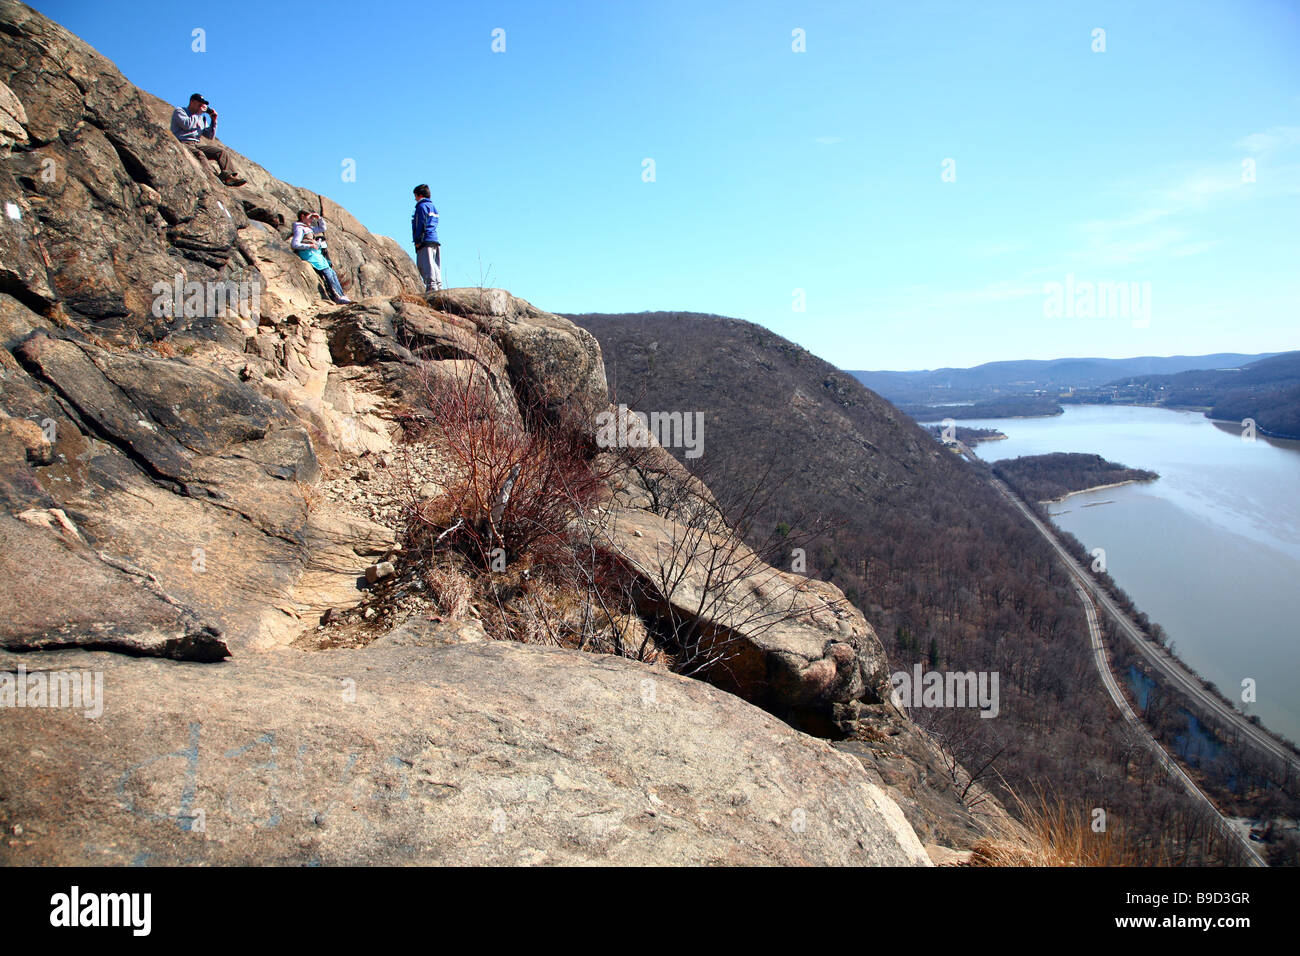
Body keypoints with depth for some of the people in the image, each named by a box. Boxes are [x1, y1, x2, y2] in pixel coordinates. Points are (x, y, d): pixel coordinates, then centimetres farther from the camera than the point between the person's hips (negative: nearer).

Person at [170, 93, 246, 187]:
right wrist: (198, 113, -3)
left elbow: (210, 137, 22)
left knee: (222, 152, -11)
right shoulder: (180, 111, 8)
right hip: (183, 143, -6)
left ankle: (230, 176, -30)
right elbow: (187, 125, -13)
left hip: (197, 144, 6)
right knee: (200, 154, -36)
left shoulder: (201, 117, 25)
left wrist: (213, 120, 12)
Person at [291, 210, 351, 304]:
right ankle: (337, 297, -24)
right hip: (308, 254, -9)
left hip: (315, 254, 9)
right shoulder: (299, 229, -4)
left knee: (332, 272, -3)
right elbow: (294, 245, -14)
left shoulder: (308, 228, 23)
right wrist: (310, 245, -21)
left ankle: (341, 295, -9)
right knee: (327, 272, -20)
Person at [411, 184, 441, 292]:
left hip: (425, 240, -9)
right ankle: (438, 285, 5)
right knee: (435, 265, 7)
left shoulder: (422, 206, -3)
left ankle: (431, 285, -21)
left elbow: (420, 225, -11)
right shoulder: (433, 207, 24)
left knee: (426, 264, -13)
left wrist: (417, 240, -12)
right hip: (435, 239, 9)